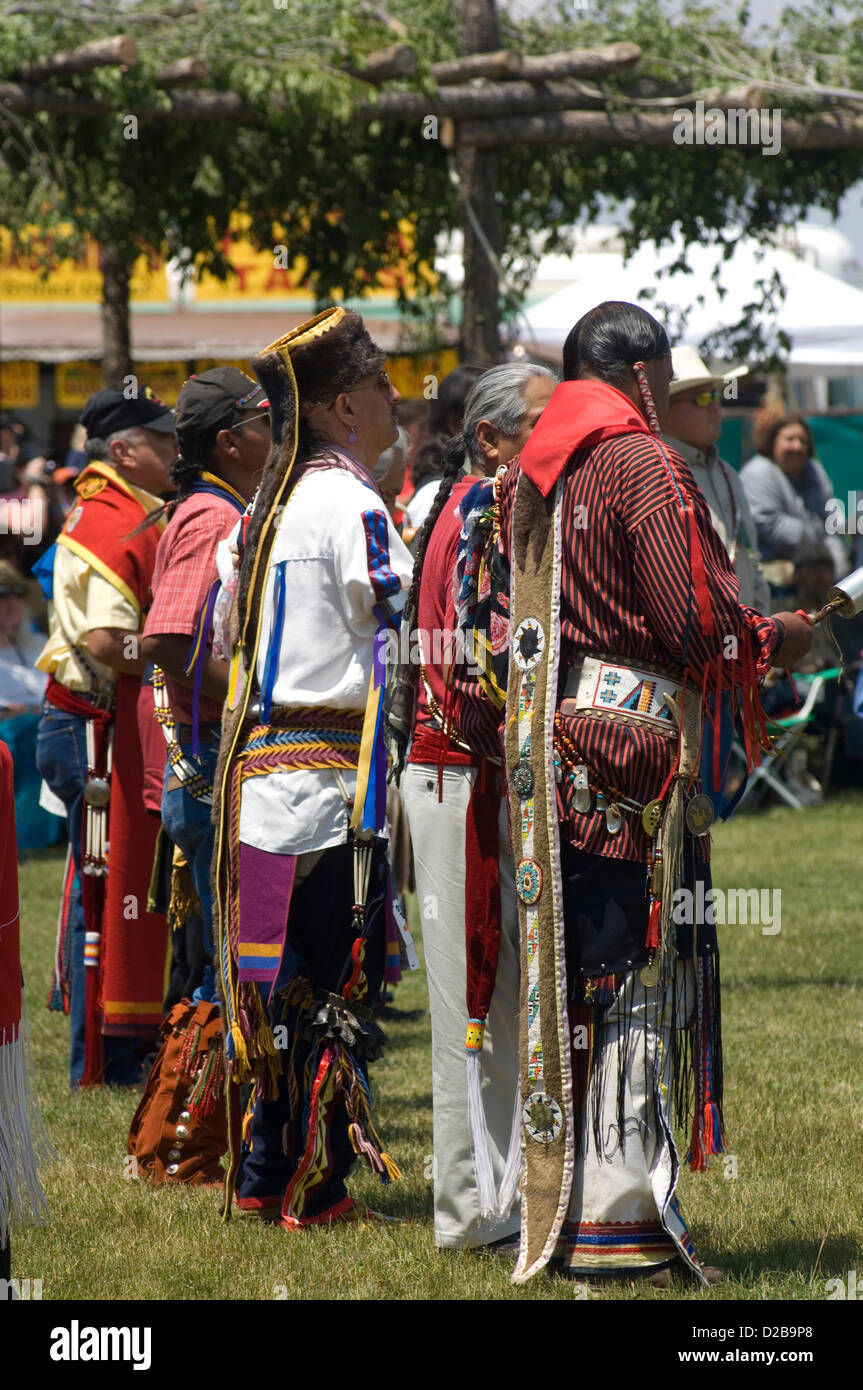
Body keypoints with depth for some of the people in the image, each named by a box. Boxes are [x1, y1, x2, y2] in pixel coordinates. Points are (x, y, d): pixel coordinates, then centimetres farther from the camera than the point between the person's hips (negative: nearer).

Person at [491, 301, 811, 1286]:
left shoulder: (529, 475, 14)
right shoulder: (644, 467, -11)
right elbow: (697, 625, -16)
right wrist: (776, 641, 4)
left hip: (546, 753, 8)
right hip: (632, 751, -8)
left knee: (571, 976, 11)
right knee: (636, 975, -4)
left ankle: (556, 1211, 14)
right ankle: (619, 1219, -4)